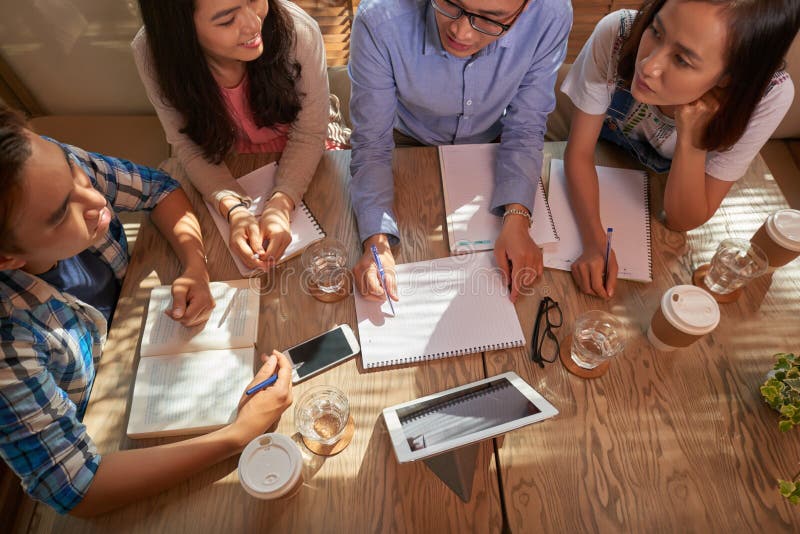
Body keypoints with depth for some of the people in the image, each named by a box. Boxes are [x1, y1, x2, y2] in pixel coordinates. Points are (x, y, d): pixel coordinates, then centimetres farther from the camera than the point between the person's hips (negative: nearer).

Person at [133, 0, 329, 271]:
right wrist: (235, 210, -34)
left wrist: (281, 205, -34)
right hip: (223, 175, 1)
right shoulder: (151, 53, -26)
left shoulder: (299, 32, -31)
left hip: (297, 168, 0)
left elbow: (308, 135, -19)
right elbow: (189, 147, -16)